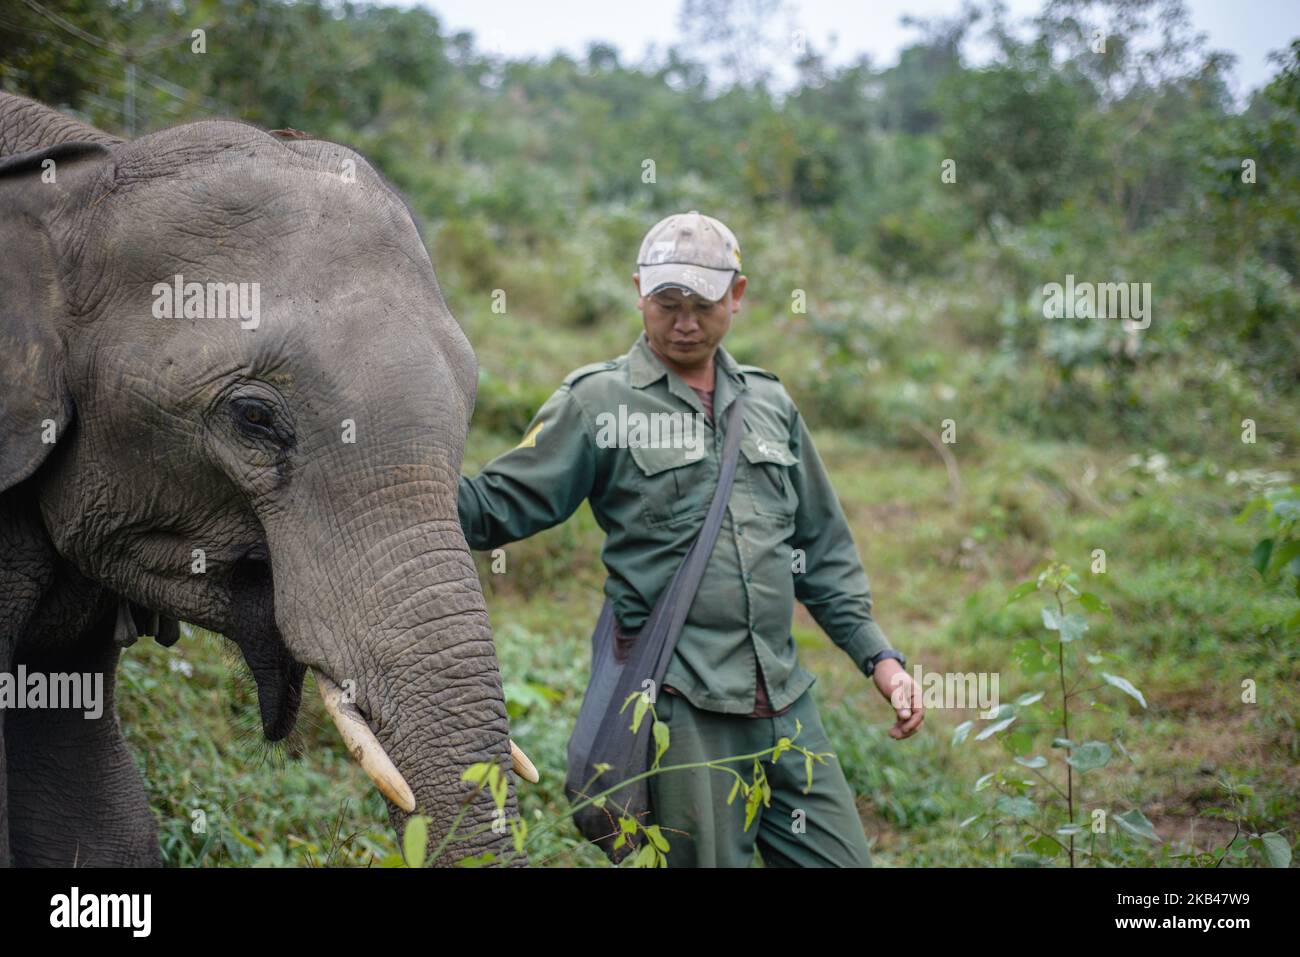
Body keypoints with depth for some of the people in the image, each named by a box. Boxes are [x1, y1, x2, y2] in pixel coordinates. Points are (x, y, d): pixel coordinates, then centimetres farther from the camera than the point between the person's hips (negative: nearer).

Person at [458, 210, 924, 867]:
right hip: (681, 707, -5)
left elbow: (823, 548, 21)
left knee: (838, 859, 6)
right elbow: (496, 509, -6)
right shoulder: (598, 402, 1)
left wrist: (877, 654, 14)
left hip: (784, 701, 5)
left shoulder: (769, 403, 16)